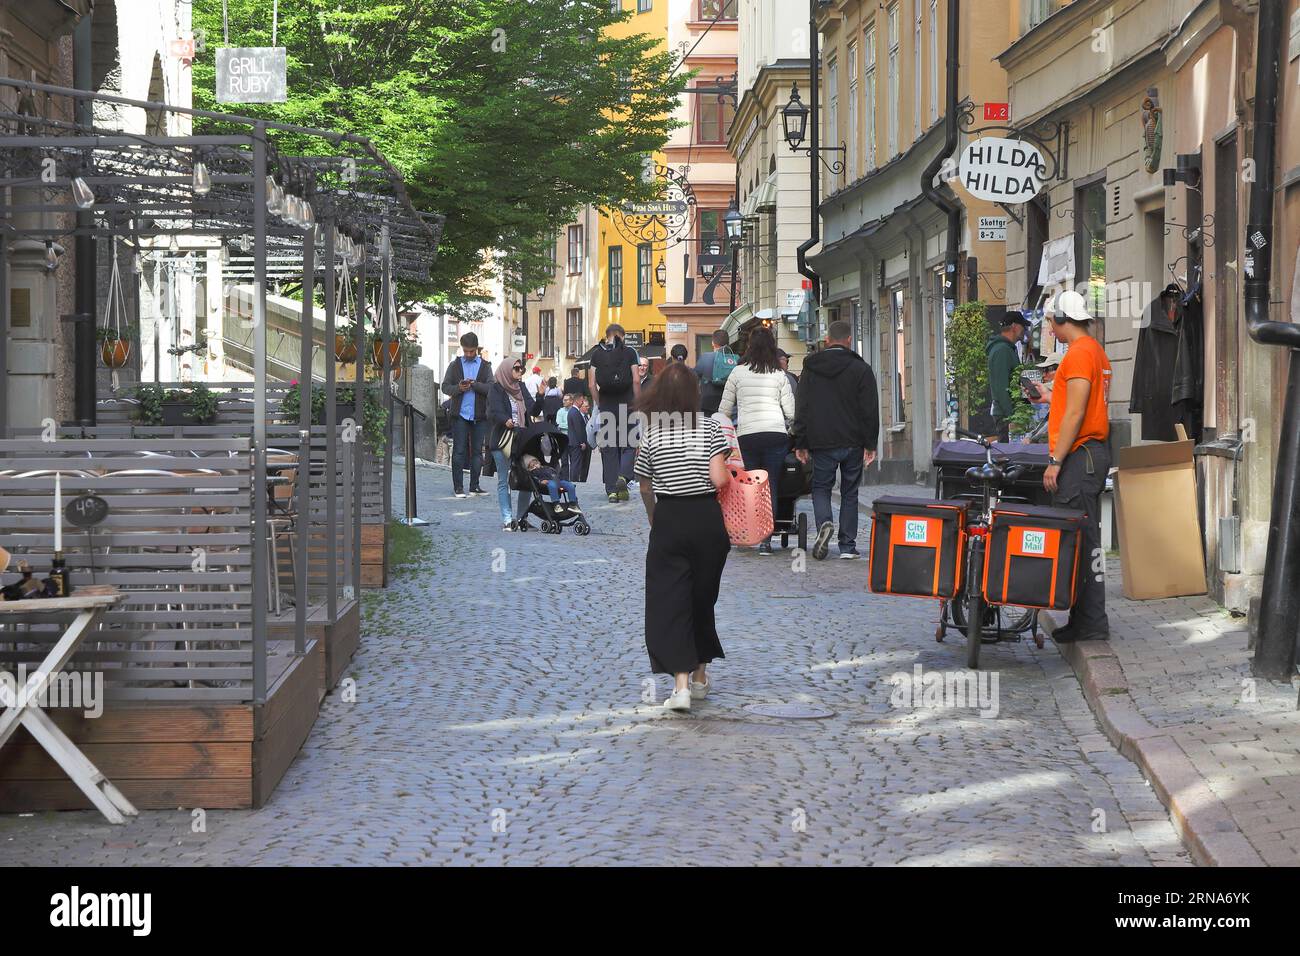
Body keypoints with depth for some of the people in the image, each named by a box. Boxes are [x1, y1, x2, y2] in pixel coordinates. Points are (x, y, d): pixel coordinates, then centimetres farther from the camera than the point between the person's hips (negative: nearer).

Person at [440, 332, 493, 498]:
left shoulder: (485, 366, 8)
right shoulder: (455, 365, 9)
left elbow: (491, 388, -3)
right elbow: (445, 387, 4)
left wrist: (474, 384, -17)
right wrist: (458, 388, -14)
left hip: (479, 415, 1)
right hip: (460, 414, -1)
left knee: (477, 451, 5)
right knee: (459, 451, -3)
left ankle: (474, 486, 11)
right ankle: (458, 486, 1)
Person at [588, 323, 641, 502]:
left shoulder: (596, 354, 4)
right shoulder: (629, 353, -1)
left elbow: (592, 384, 0)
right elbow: (636, 380, -7)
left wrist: (599, 404, 10)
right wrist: (637, 402, 3)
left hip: (606, 405, 2)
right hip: (626, 404, -2)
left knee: (608, 447, 7)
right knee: (628, 444, 9)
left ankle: (612, 489, 5)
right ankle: (623, 476, -16)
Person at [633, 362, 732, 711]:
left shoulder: (651, 433, -2)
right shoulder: (710, 427, -5)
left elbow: (645, 488, 6)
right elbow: (719, 479, -15)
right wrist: (731, 477, 8)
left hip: (668, 521, -1)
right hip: (708, 519, 1)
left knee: (669, 602, -1)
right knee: (702, 598, 17)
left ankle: (681, 684, -14)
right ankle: (700, 677, 29)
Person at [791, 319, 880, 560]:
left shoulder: (811, 368, 3)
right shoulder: (861, 369, -3)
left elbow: (801, 409, 4)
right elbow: (870, 411, -4)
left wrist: (800, 443, 8)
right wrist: (870, 444, 0)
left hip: (821, 443, 0)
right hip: (853, 441, 0)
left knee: (821, 487, 13)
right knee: (849, 492, 10)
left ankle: (824, 523, -16)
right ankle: (847, 546, 8)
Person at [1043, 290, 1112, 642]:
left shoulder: (1079, 352, -13)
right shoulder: (1096, 351, 19)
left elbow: (1075, 412, -18)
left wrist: (1055, 461, -18)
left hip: (1079, 455, -10)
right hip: (1093, 453, 10)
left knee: (1079, 539, -9)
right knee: (1085, 538, 10)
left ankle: (1090, 623, -9)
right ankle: (1086, 621, 13)